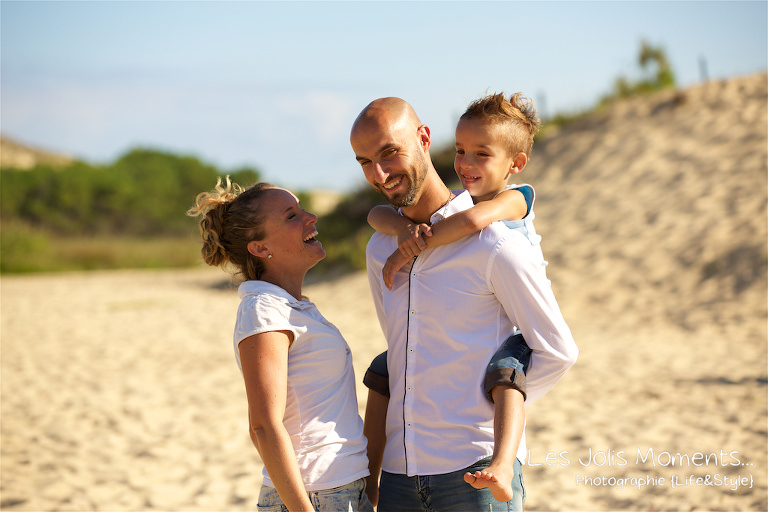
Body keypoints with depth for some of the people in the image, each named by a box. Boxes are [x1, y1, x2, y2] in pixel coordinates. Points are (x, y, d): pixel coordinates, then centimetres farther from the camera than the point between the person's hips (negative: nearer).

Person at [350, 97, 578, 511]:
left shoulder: (493, 244, -9)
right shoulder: (380, 251, 12)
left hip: (476, 471, -6)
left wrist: (498, 408, 0)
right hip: (401, 473, 6)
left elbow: (558, 352, -3)